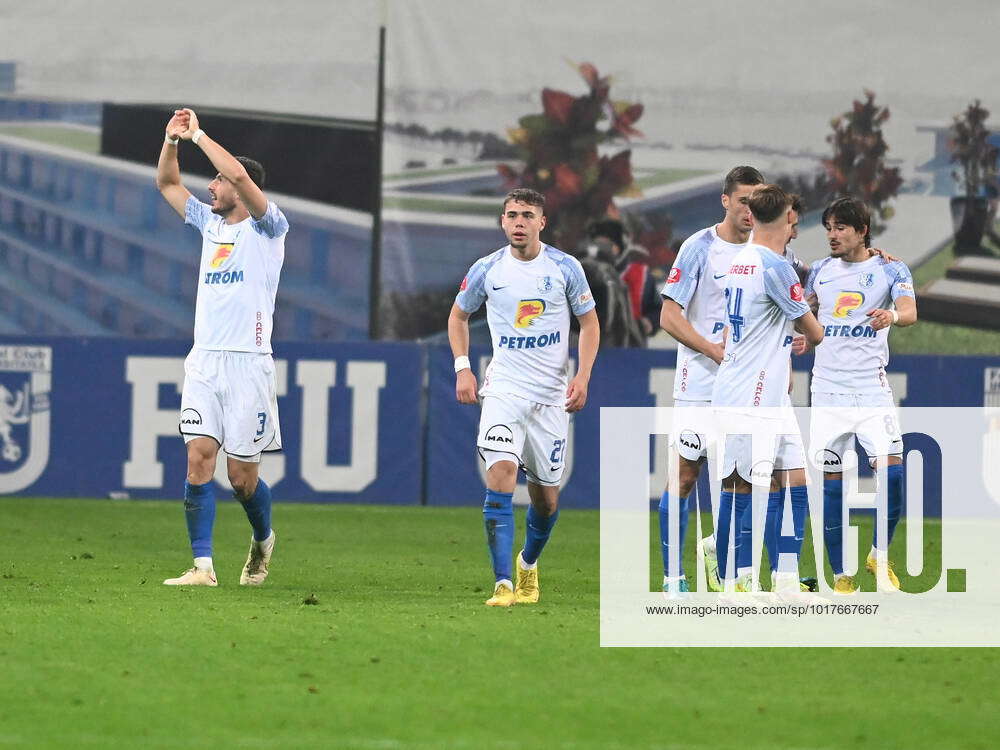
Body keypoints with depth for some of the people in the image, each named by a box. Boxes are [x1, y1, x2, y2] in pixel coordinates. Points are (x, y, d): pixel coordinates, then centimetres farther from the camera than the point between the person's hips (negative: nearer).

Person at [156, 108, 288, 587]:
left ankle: (263, 539, 30)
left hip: (248, 363, -5)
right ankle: (202, 565, -12)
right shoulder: (210, 223, 16)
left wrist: (198, 135, -11)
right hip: (203, 363, 5)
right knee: (198, 459, -10)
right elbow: (166, 183, 25)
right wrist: (172, 140, 9)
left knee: (241, 476, 0)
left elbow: (240, 176, -20)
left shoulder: (267, 228, -3)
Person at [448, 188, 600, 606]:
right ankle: (503, 584, -24)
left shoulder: (564, 268, -2)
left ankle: (529, 563, 38)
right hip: (504, 388, -1)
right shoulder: (487, 270, 0)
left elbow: (589, 323, 7)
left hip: (553, 395, 1)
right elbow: (459, 315, 17)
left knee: (546, 494, 7)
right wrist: (462, 368, 4)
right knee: (500, 475, -21)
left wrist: (583, 376, -5)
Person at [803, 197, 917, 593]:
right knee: (831, 482, 0)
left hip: (871, 388, -3)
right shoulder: (821, 271, 10)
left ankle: (880, 554, 9)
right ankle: (841, 575, 7)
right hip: (827, 389, 3)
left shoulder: (889, 269, 0)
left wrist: (893, 315, -39)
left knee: (891, 470, -14)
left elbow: (910, 311, -17)